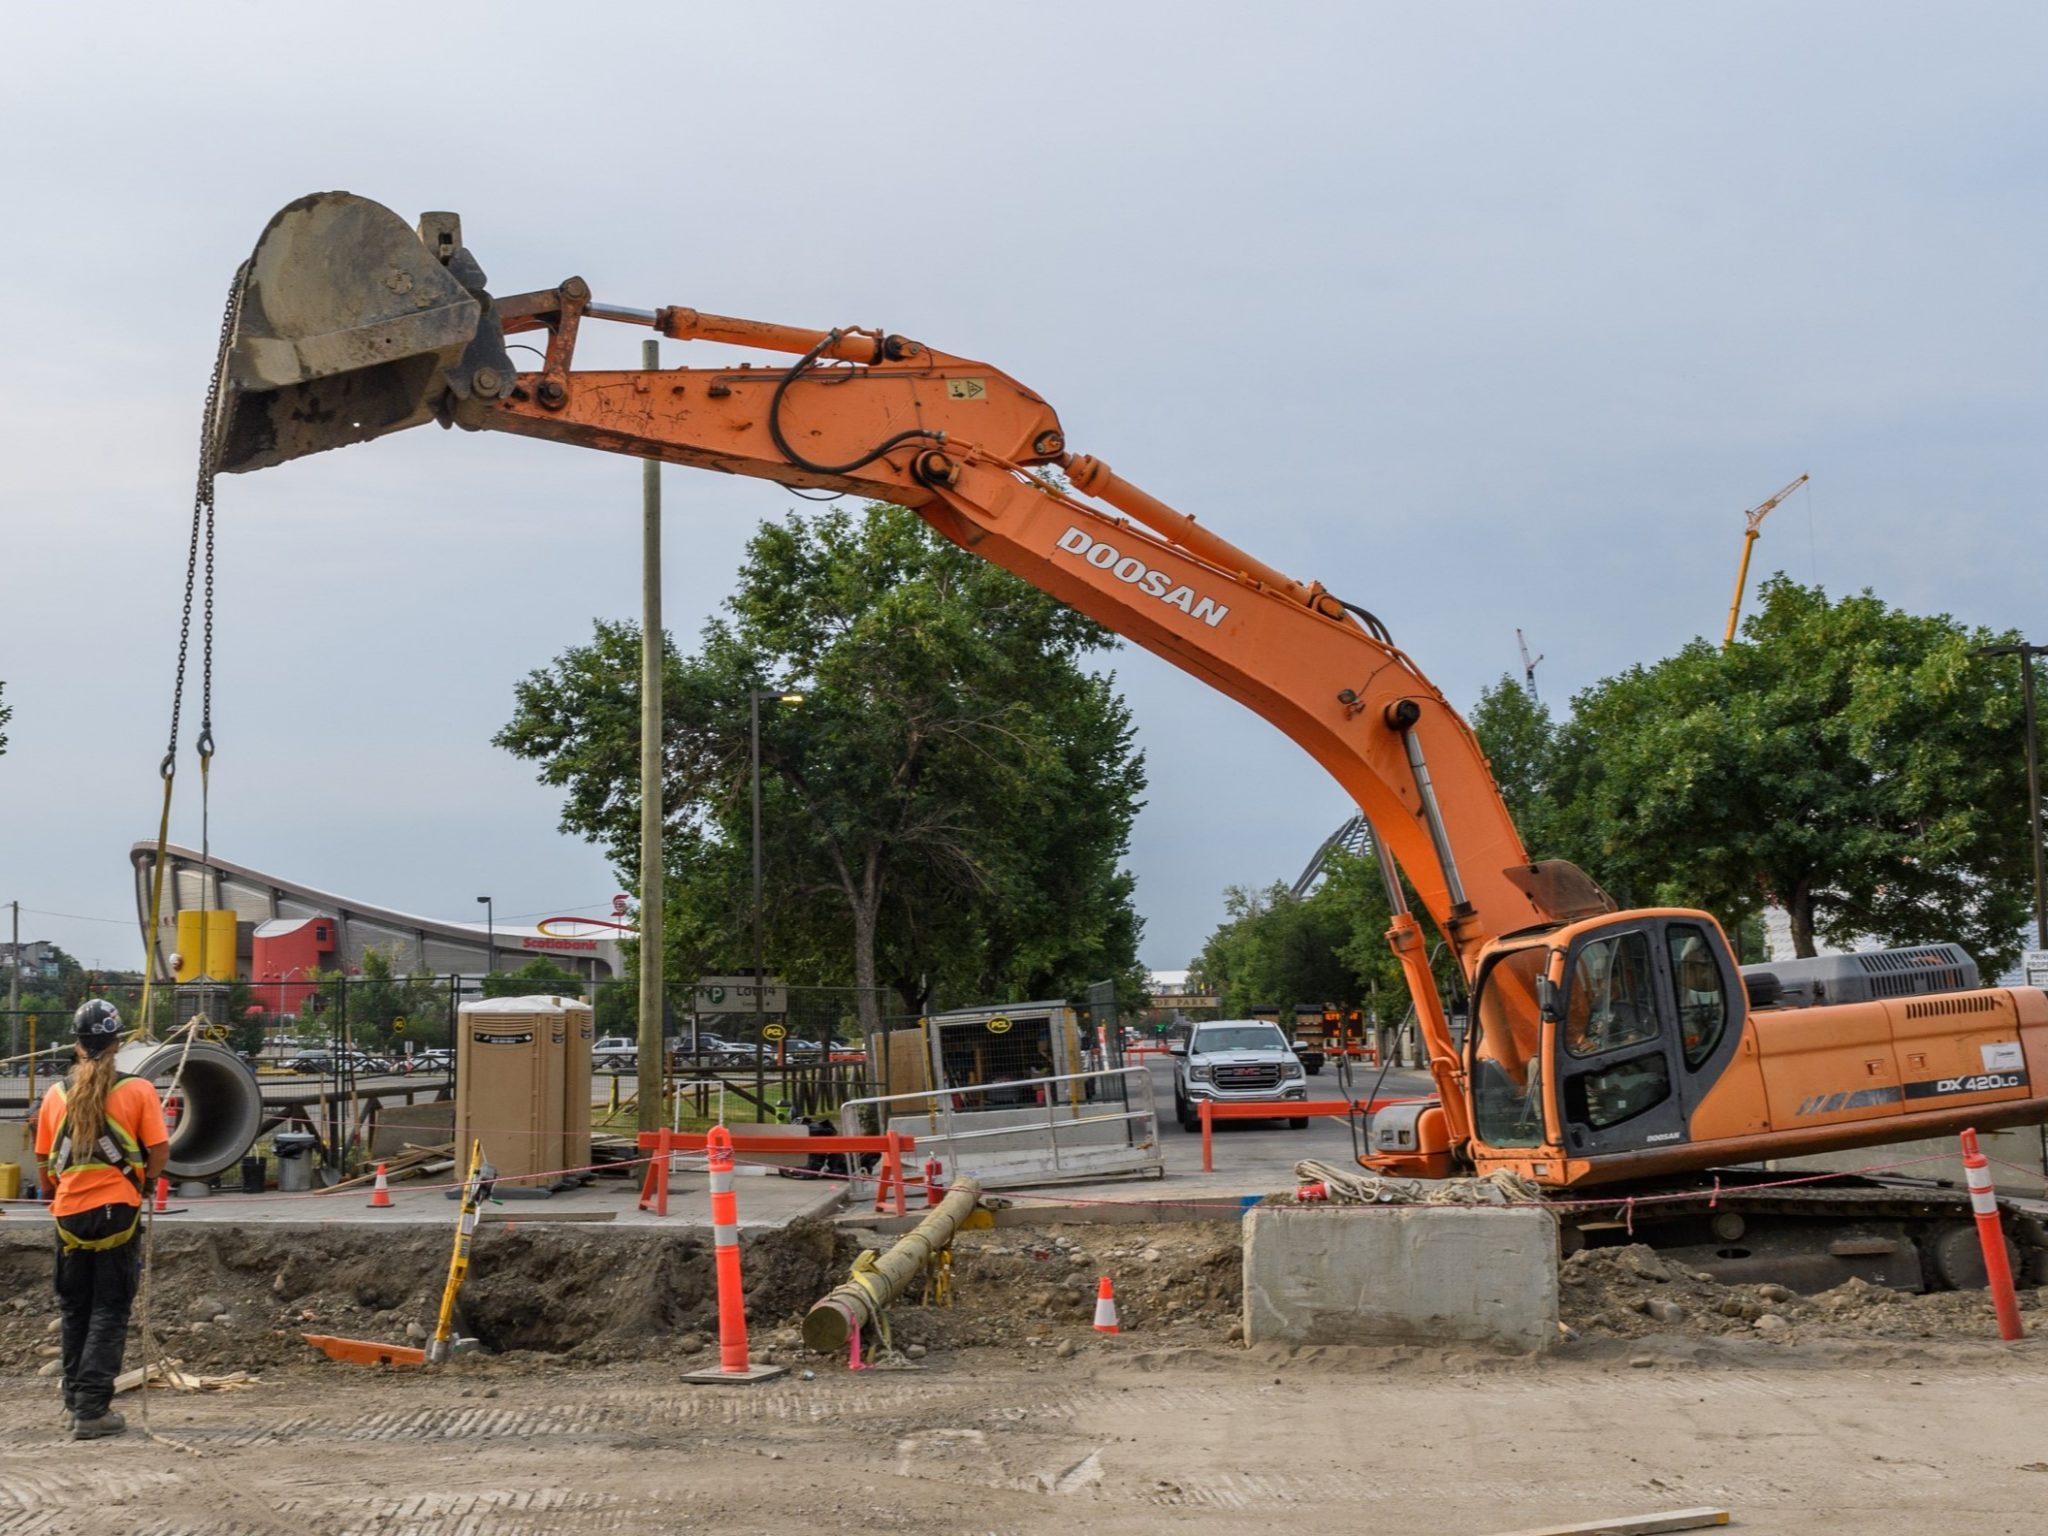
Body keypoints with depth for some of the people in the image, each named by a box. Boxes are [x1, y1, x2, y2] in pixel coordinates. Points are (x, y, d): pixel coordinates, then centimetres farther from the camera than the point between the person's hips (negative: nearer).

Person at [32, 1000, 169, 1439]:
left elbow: (43, 1161, 9)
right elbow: (160, 1151, -7)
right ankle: (92, 1408, -4)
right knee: (109, 1311, 3)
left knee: (74, 1310, 17)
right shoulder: (138, 1090, -6)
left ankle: (76, 1399, 25)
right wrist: (143, 1182, 13)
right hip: (117, 1210, -3)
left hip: (69, 1211, 3)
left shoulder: (57, 1094, 3)